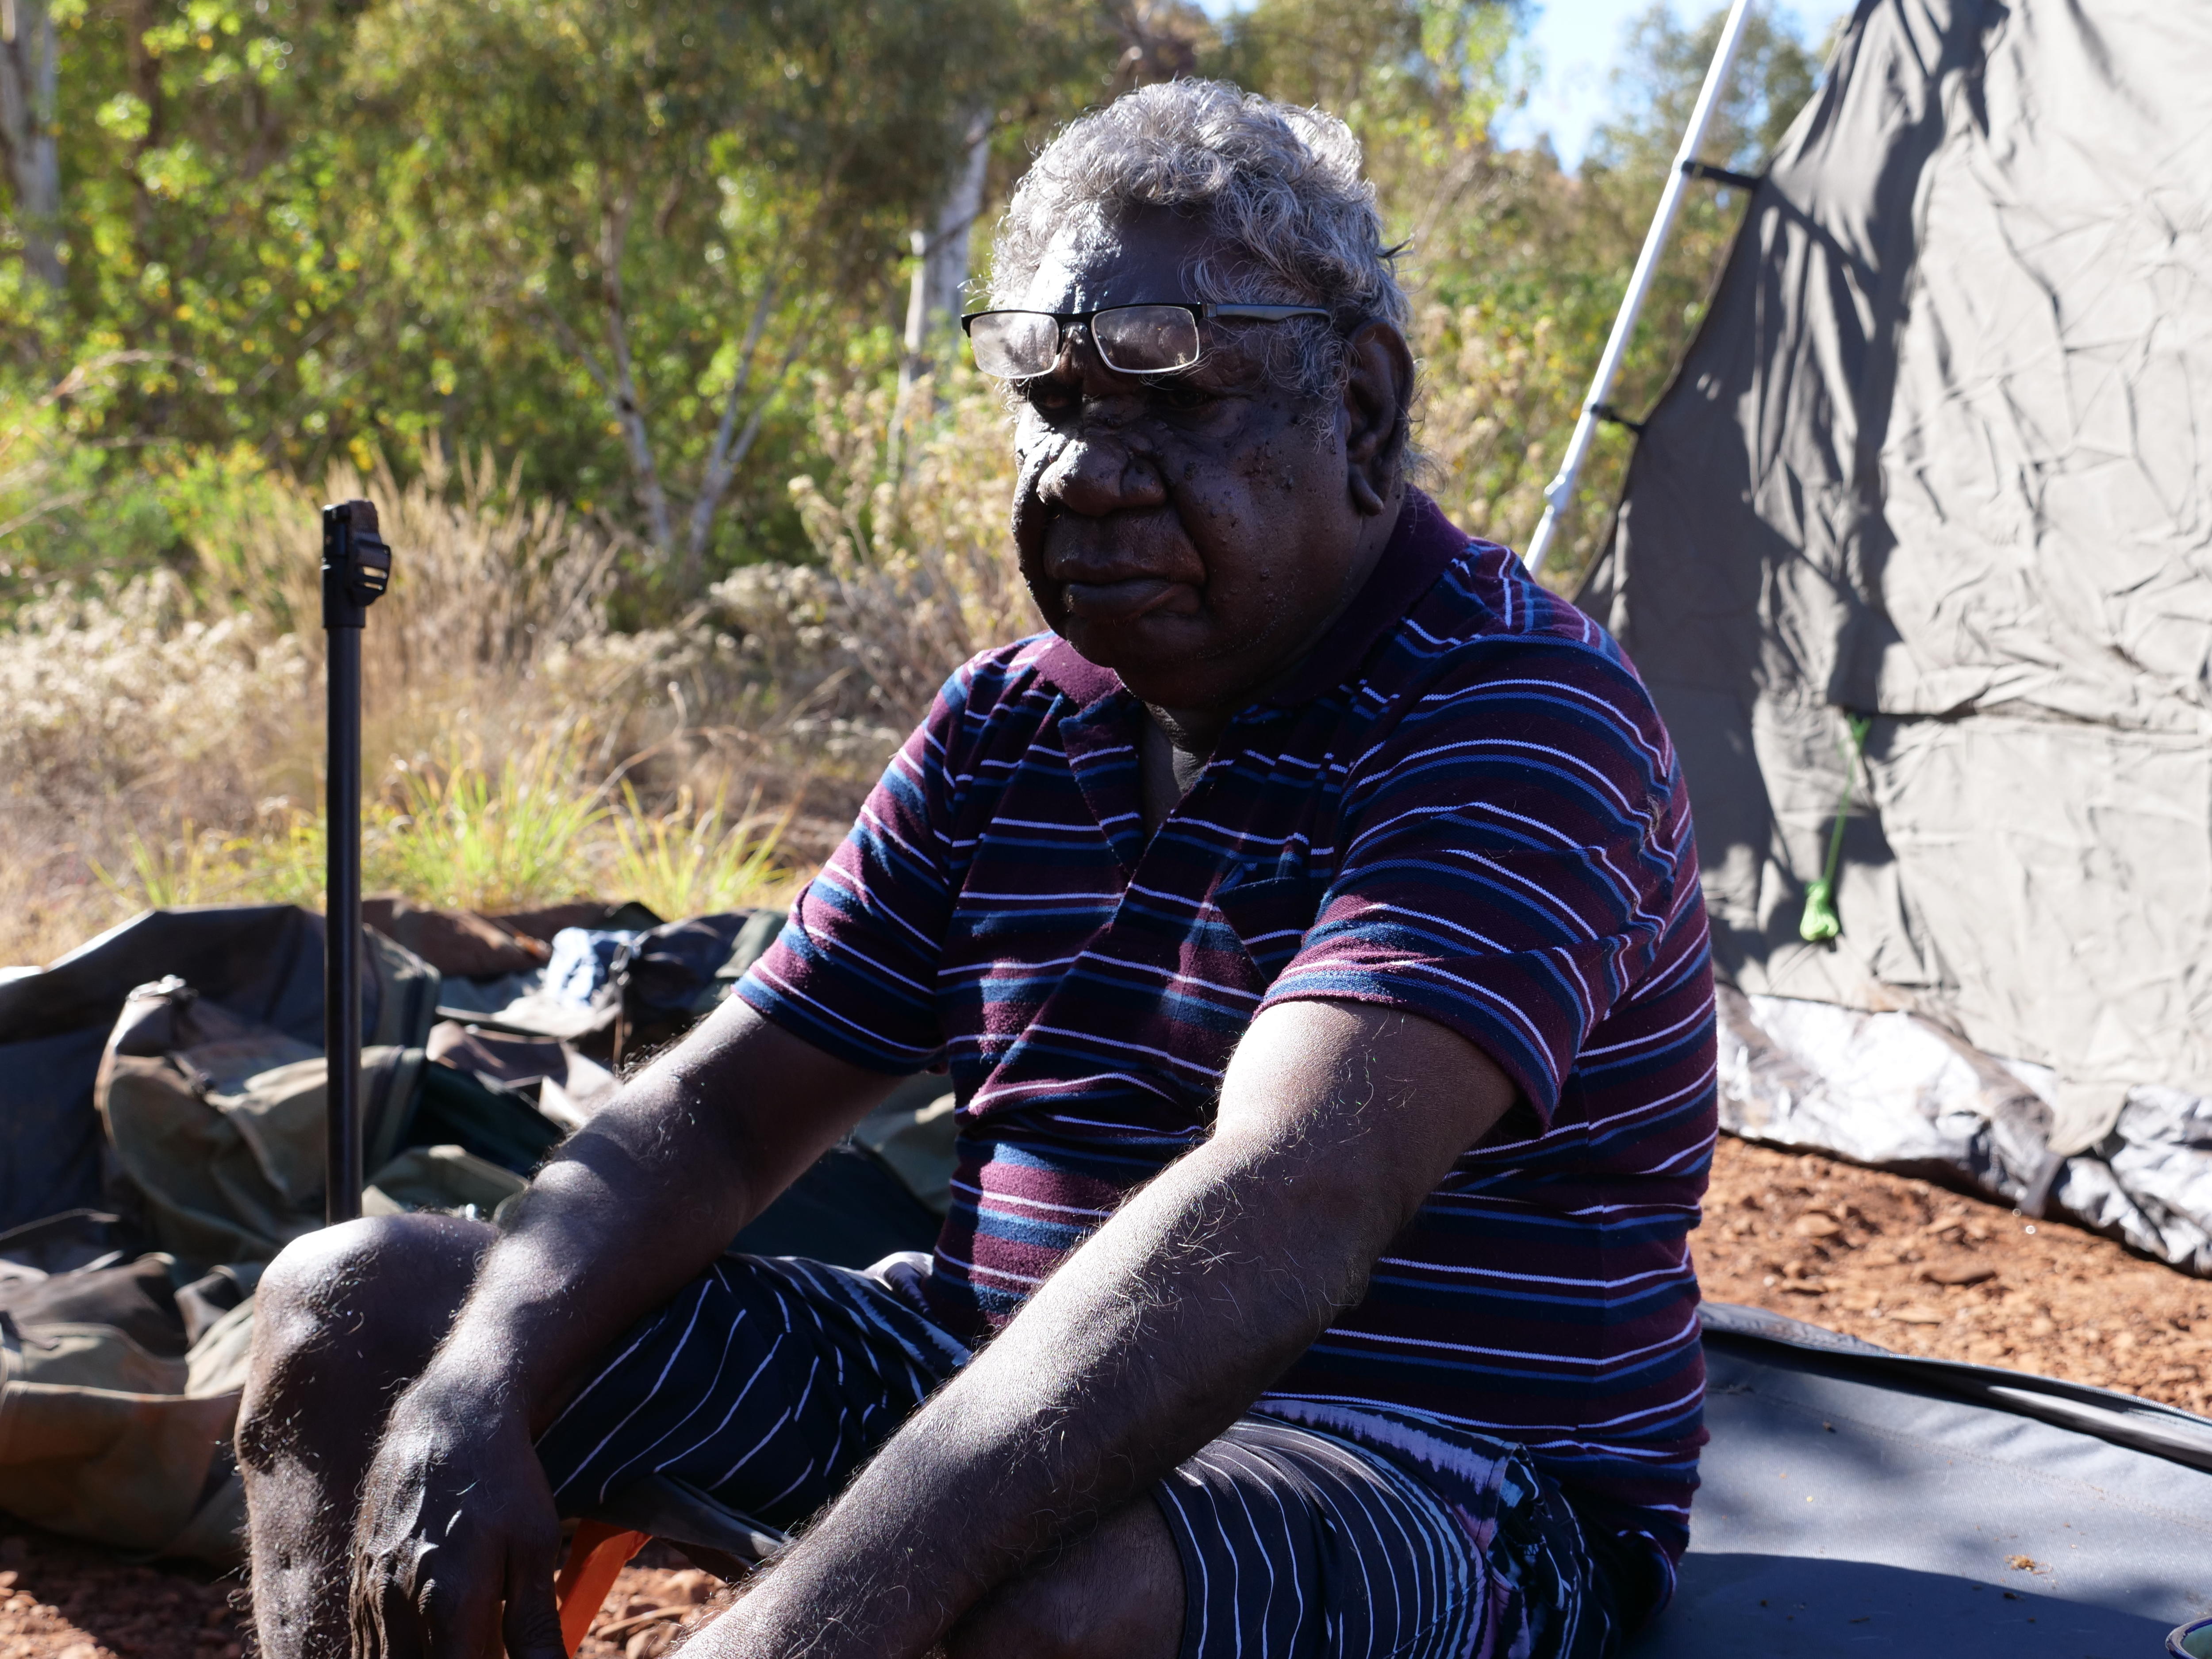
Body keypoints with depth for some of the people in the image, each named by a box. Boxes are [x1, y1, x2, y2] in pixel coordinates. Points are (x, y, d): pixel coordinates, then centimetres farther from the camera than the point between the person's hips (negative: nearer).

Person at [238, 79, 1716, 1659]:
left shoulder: (1517, 718, -18)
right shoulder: (1009, 726, 5)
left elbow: (1282, 1214, -35)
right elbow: (718, 1110, 5)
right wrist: (477, 1402, -15)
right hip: (997, 1380, 7)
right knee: (352, 1307, 0)